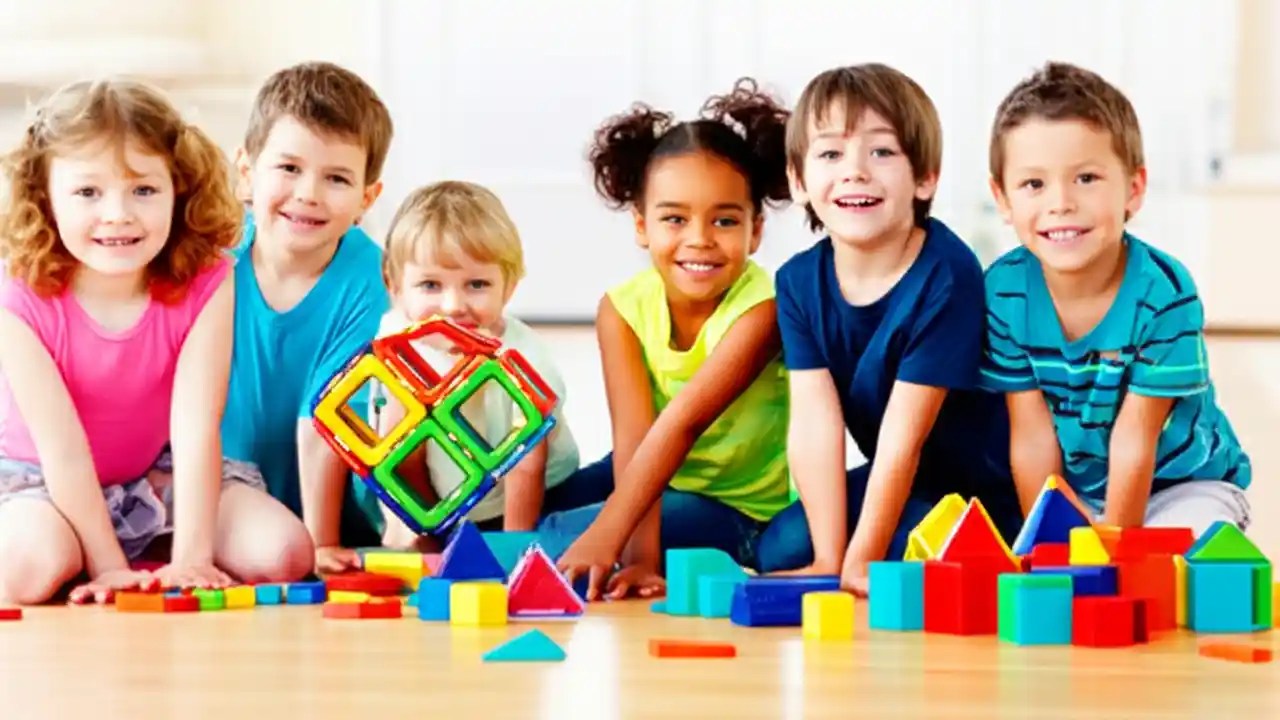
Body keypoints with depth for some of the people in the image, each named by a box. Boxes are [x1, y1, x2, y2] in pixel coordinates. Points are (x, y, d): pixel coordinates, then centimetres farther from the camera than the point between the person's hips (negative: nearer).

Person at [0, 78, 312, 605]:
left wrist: (191, 559, -33)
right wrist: (109, 568, -29)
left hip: (158, 473, 3)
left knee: (284, 553, -18)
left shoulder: (205, 284, -22)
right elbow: (62, 447, -26)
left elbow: (196, 426, -26)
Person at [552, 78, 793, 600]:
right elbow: (634, 437, -23)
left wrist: (605, 537, -43)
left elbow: (684, 422, -34)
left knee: (558, 536, -22)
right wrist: (639, 556, -37)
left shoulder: (761, 306, -25)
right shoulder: (623, 308, -12)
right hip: (659, 482, 5)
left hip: (744, 510, -5)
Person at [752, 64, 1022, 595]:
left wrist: (860, 564, -24)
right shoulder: (799, 281, -8)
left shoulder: (945, 275, -26)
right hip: (900, 484, 5)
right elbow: (814, 422, -14)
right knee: (782, 549, -14)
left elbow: (904, 434, -26)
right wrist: (830, 560, -20)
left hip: (982, 494, -5)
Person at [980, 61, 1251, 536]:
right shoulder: (1005, 289, -16)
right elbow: (1032, 438, -10)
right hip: (1075, 493, 4)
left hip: (1184, 483, -4)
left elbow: (1134, 441, -21)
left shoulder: (1164, 294, -26)